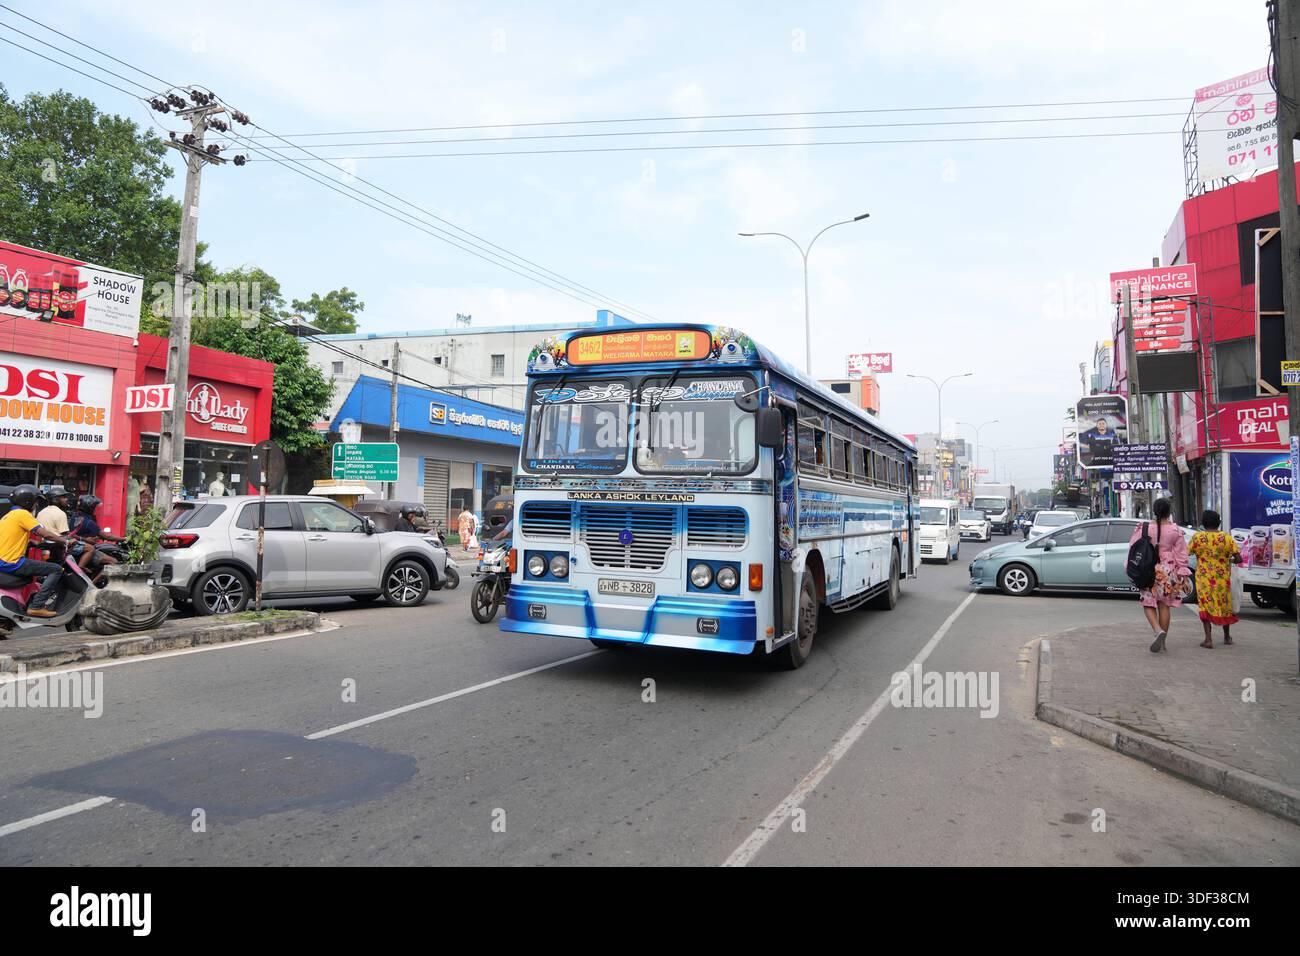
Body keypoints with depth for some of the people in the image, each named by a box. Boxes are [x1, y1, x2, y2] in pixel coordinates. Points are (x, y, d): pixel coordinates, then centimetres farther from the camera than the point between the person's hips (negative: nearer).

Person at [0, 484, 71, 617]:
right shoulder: (22, 514, -11)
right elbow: (45, 534, -17)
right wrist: (65, 541, -4)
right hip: (12, 563, -10)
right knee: (56, 570, -10)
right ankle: (36, 606, -16)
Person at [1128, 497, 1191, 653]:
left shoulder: (1143, 528, -5)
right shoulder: (1176, 530, -3)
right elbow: (1181, 554, 1)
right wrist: (1183, 575, 7)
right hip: (1168, 572, 2)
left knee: (1148, 604, 7)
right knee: (1164, 605, 8)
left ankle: (1158, 631, -19)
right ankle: (1162, 642, 14)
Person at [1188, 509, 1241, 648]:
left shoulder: (1197, 537, -7)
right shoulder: (1227, 537, -4)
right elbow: (1238, 559, -6)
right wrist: (1230, 561, 16)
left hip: (1203, 578, -2)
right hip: (1222, 578, 2)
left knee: (1205, 606, 4)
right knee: (1224, 605, 19)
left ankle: (1208, 639, -6)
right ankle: (1227, 636, 34)